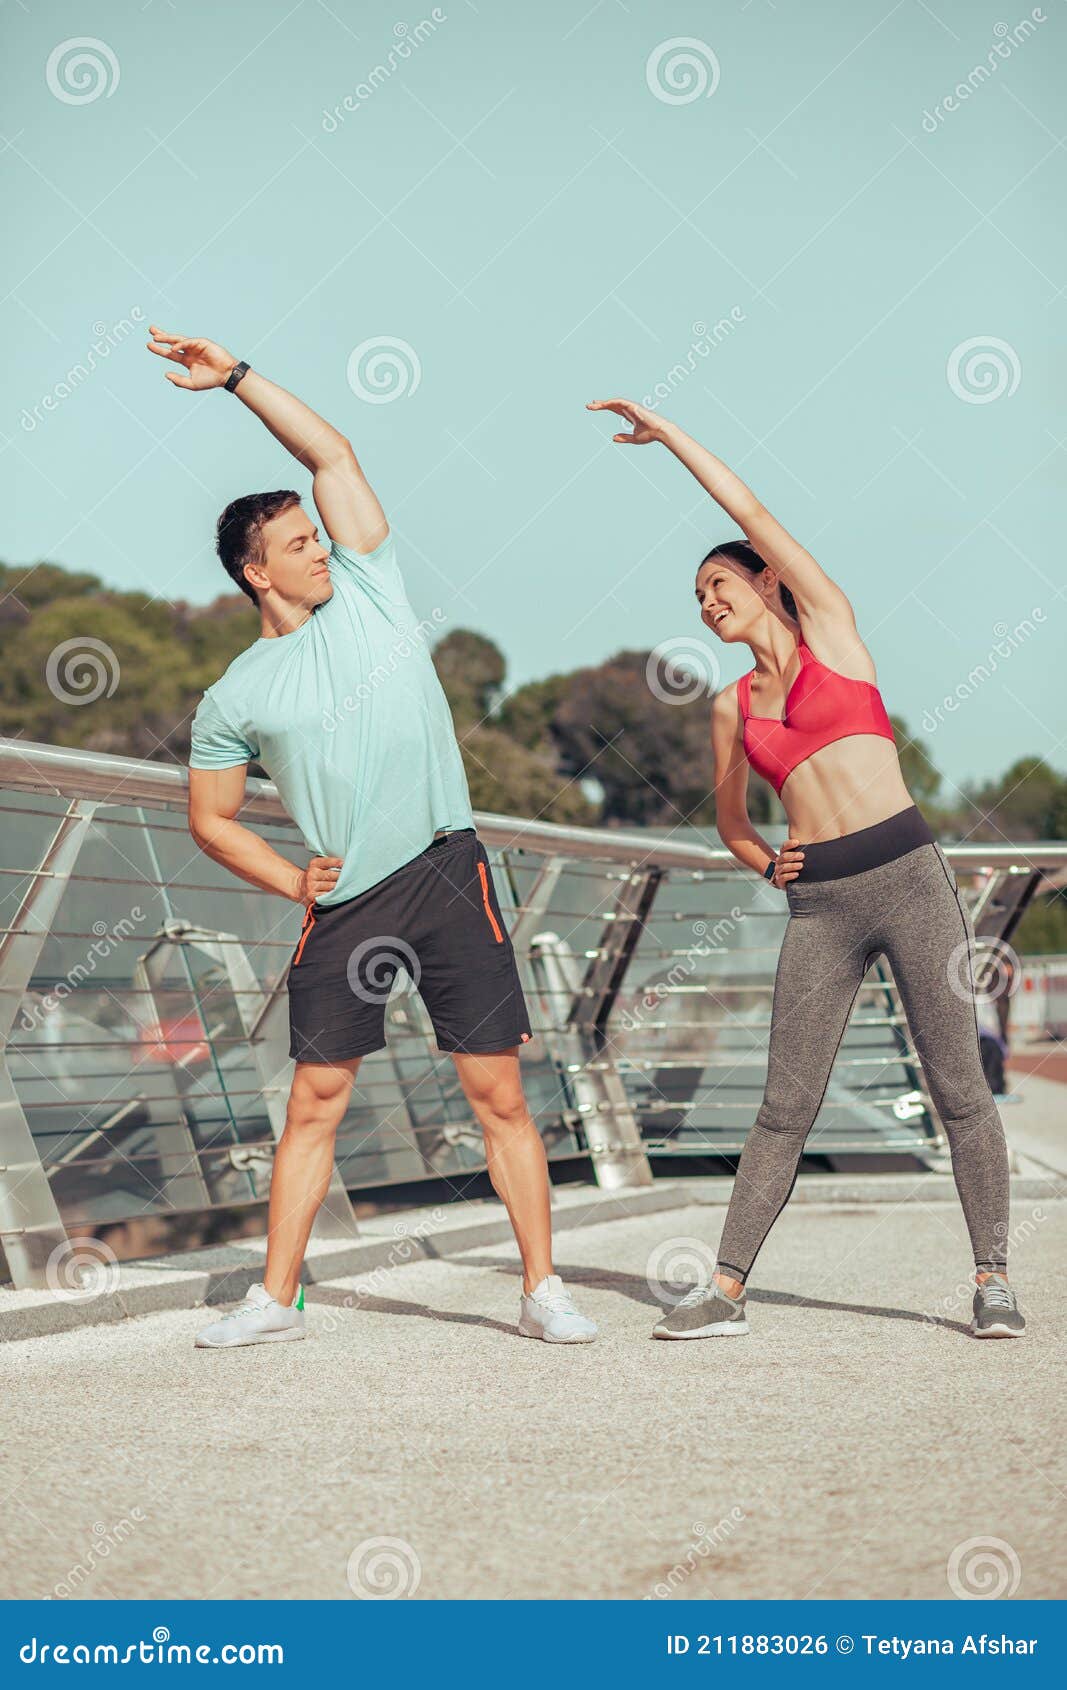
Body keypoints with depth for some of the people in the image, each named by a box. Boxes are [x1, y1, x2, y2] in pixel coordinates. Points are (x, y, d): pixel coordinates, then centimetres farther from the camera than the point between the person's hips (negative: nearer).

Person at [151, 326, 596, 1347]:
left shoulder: (367, 592, 8)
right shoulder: (235, 697, 6)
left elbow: (332, 453, 7)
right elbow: (209, 817, 14)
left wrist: (235, 377, 6)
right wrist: (290, 880, 2)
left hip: (446, 874, 0)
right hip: (342, 905, 0)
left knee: (497, 1092, -2)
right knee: (315, 1101, 3)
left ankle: (541, 1290, 5)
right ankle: (276, 1300, 13)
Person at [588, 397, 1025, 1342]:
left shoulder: (830, 629, 8)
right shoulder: (732, 707, 17)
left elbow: (753, 513, 1)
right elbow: (729, 815, 29)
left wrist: (666, 432, 7)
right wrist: (761, 861, 8)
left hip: (908, 876, -3)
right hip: (818, 907, 3)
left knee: (960, 1087, -2)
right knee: (786, 1106, 0)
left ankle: (992, 1280, 6)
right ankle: (726, 1291, 3)